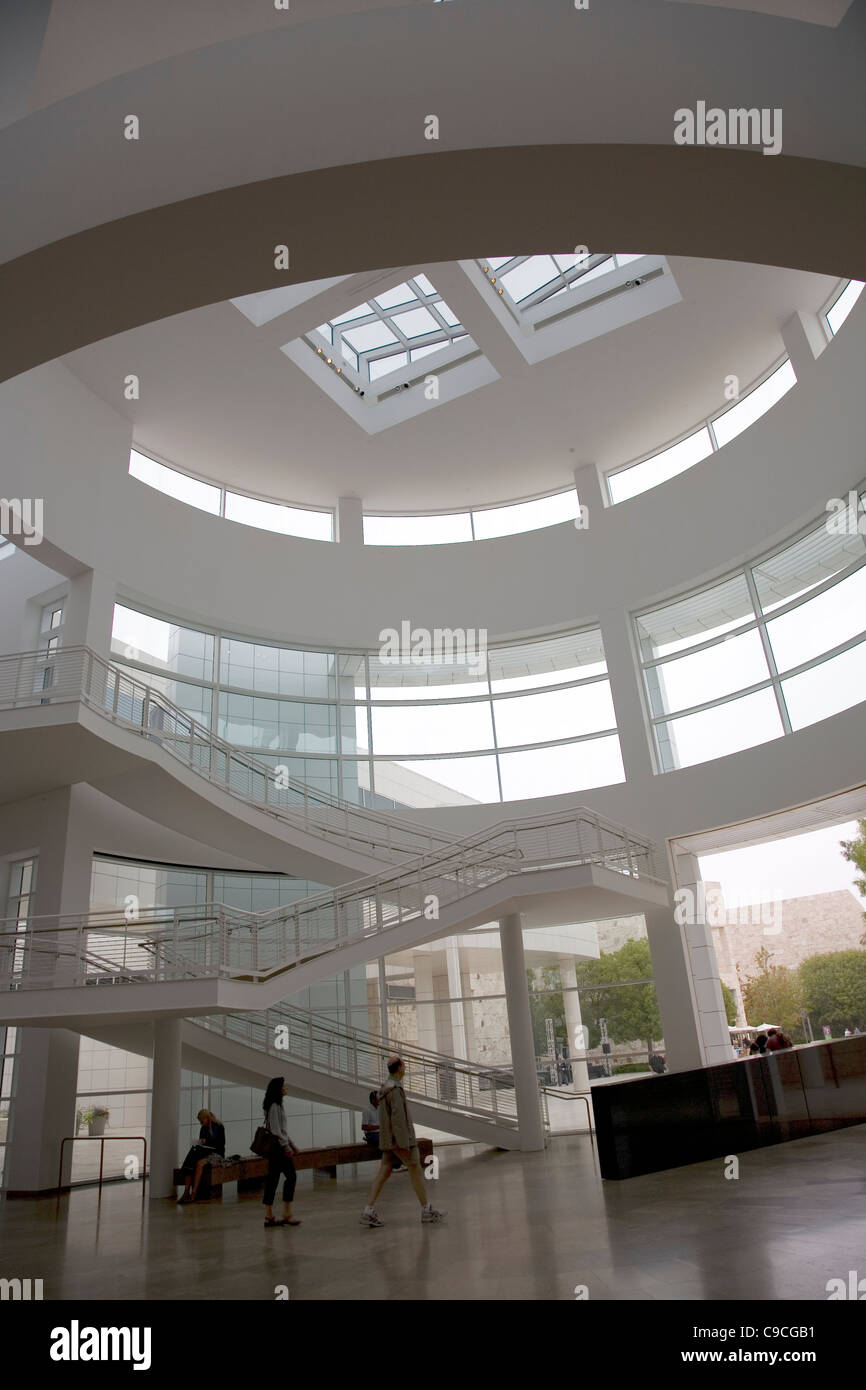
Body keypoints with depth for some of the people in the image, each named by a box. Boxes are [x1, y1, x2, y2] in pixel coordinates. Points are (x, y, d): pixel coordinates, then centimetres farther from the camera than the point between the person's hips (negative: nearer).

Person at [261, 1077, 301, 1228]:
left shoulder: (277, 1105, 17)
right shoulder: (274, 1106, -14)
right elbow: (275, 1129, -19)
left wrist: (291, 1144, 22)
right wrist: (286, 1145, -18)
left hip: (277, 1147, 10)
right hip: (277, 1146, -10)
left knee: (273, 1179, 9)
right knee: (291, 1176, -7)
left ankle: (269, 1216, 11)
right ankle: (287, 1214, -3)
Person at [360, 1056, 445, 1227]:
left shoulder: (385, 1088, 14)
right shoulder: (395, 1089, -18)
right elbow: (398, 1117, -24)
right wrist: (404, 1144, -24)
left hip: (388, 1139, 9)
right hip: (400, 1137, -9)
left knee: (384, 1173, 5)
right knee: (416, 1170, 2)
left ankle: (368, 1210, -3)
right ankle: (426, 1210, 11)